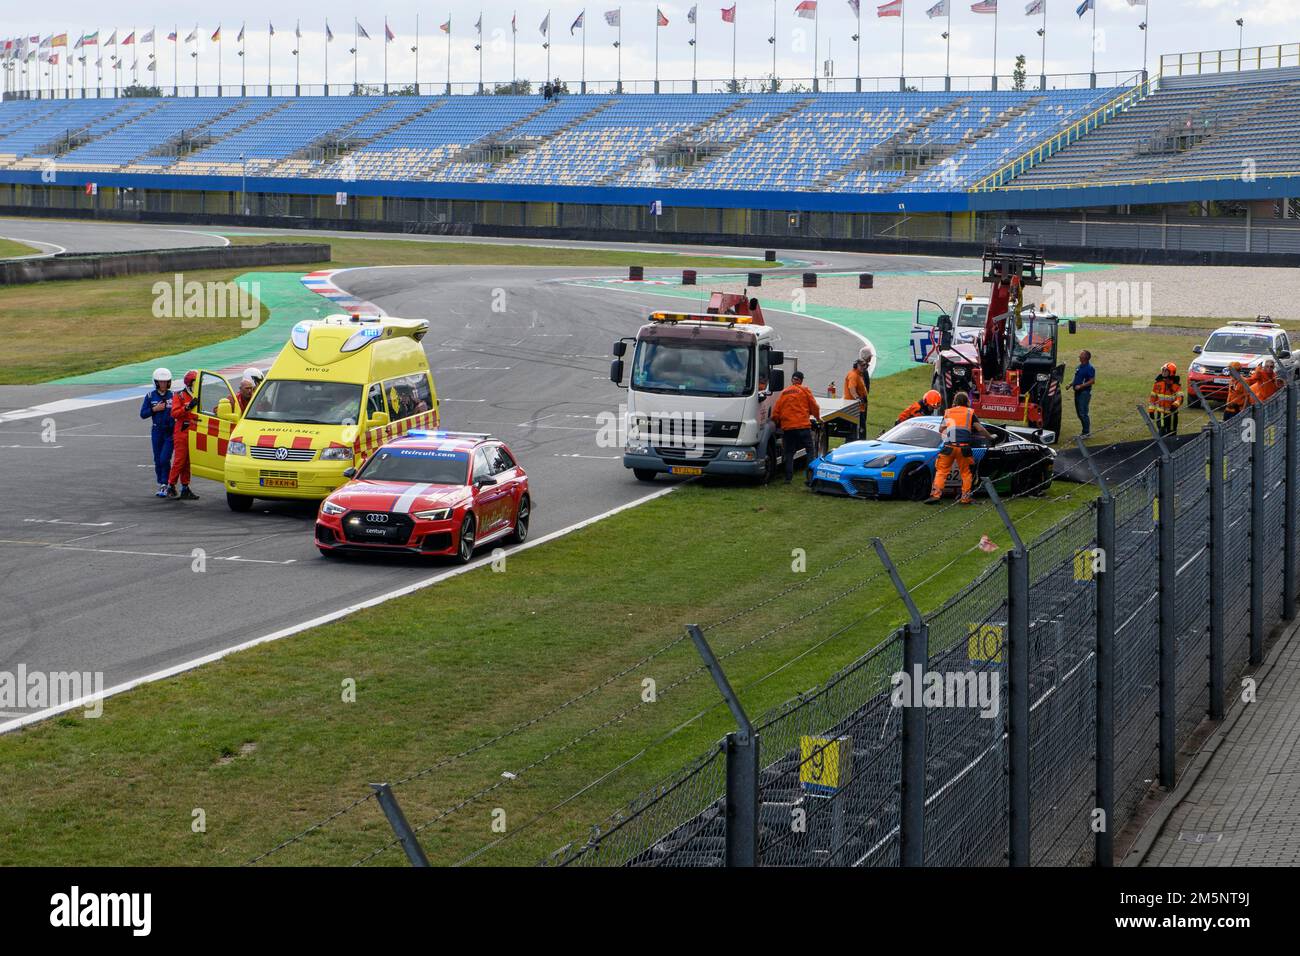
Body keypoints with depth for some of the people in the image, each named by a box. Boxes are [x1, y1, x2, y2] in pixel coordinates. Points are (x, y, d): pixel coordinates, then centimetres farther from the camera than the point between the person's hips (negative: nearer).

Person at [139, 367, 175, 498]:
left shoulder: (173, 396, -1)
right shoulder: (150, 396, 4)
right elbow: (143, 414, 2)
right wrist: (154, 409, -11)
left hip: (170, 432, -3)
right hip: (157, 432, 3)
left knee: (165, 459, -12)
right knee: (157, 460, 8)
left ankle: (165, 485, -6)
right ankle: (161, 485, 20)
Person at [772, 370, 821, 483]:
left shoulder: (784, 393, 12)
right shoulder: (805, 390, 3)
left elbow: (776, 411, 9)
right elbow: (814, 406, 4)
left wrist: (777, 421, 26)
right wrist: (817, 416, 24)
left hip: (787, 427, 3)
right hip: (803, 426, -3)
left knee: (789, 453, 9)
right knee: (810, 450, 0)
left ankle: (788, 477, 5)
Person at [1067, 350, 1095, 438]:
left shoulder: (1089, 368, -14)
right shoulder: (1078, 367, 14)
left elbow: (1092, 381, -19)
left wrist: (1080, 386, -23)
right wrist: (1071, 384, 10)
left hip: (1084, 392, -9)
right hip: (1078, 392, 9)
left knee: (1083, 413, -9)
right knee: (1079, 413, 12)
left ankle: (1087, 433, -2)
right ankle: (1085, 431, 21)